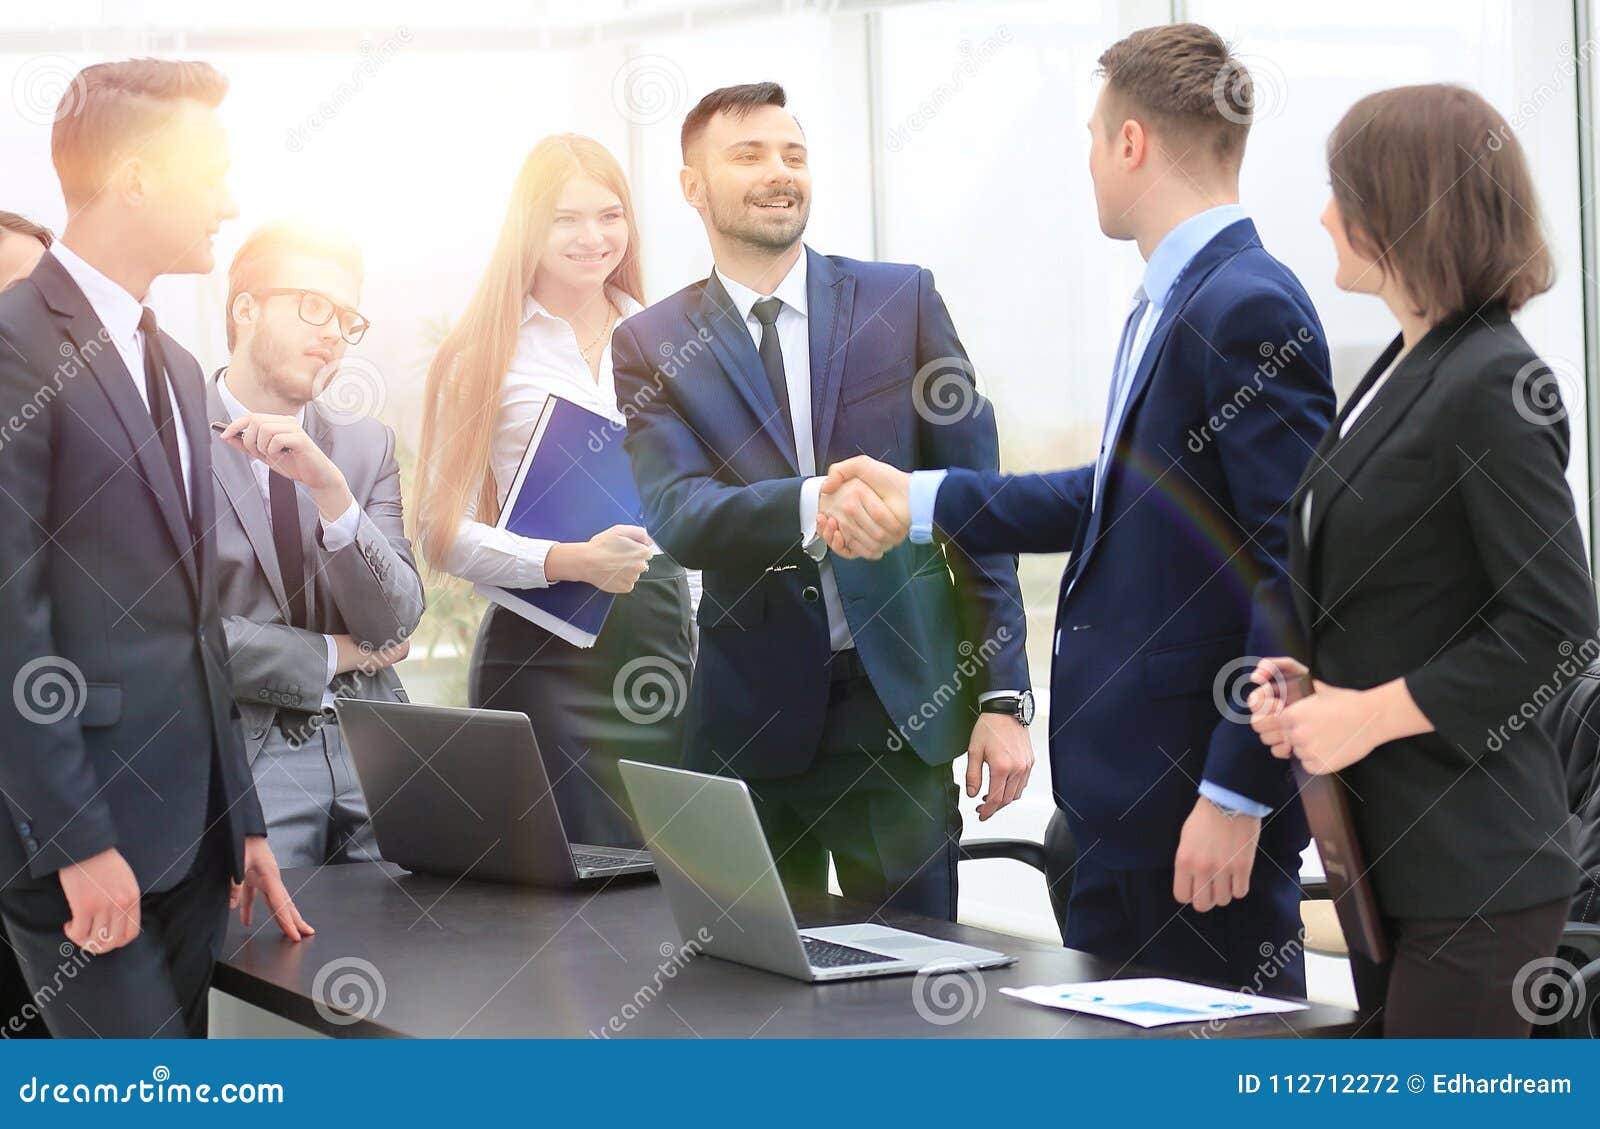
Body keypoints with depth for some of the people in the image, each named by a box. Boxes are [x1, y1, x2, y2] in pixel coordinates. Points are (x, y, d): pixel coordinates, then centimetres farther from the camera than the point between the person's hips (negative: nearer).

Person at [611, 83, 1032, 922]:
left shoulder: (903, 301, 4)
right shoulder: (652, 344, 3)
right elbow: (677, 515, -12)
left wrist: (1002, 696, -1)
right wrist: (812, 504, -32)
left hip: (902, 705, 0)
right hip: (747, 718, 0)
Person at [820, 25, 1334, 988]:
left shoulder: (1252, 308, -17)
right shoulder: (1171, 298, 12)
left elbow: (1297, 572, -20)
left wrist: (1236, 796, -21)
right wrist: (920, 500, 21)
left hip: (1198, 784, -10)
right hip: (1122, 776, 10)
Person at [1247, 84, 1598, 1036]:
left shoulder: (1494, 386, -15)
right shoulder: (1404, 369, 15)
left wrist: (1367, 715, -16)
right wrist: (1311, 682, 5)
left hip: (1475, 860, -10)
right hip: (1393, 850, 10)